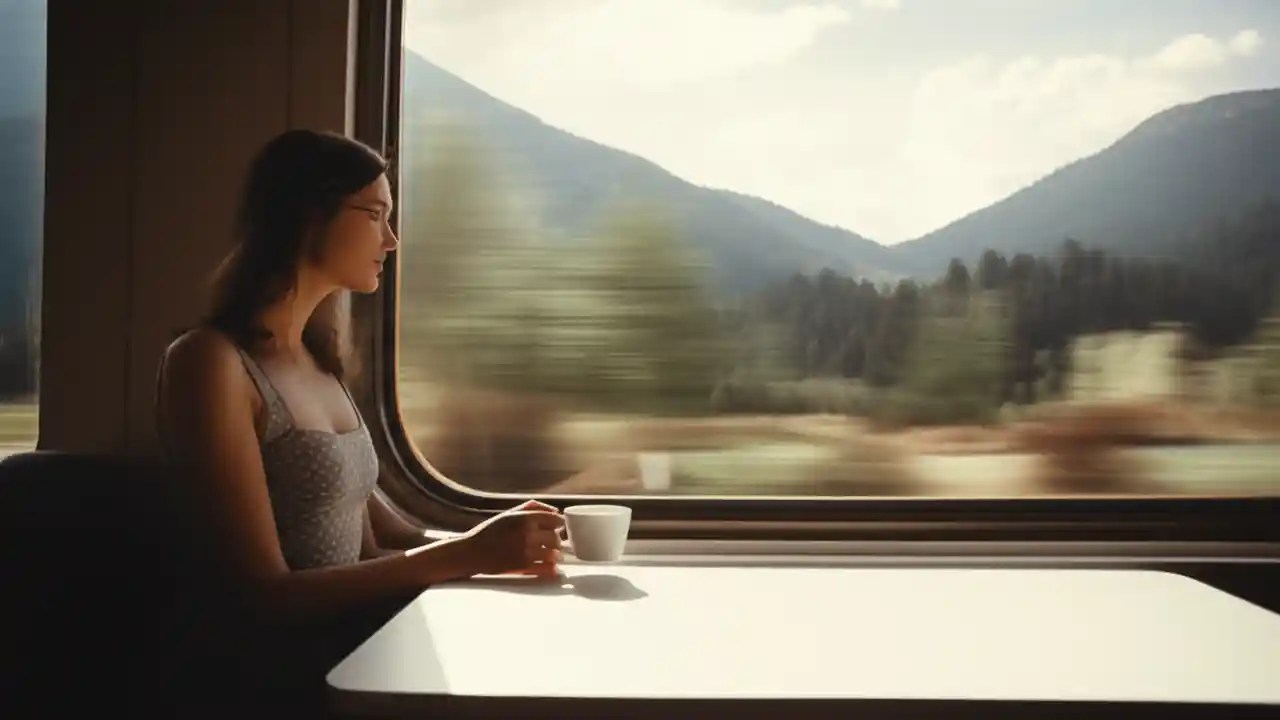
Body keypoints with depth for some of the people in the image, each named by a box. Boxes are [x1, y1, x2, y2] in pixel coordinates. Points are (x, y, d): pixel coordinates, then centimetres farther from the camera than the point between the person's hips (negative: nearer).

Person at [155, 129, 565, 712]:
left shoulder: (315, 364, 15)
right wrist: (462, 556, -19)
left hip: (354, 645, 7)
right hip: (284, 672, -7)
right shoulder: (211, 361, -10)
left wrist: (484, 544, -7)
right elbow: (266, 594, -16)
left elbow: (368, 543, 10)